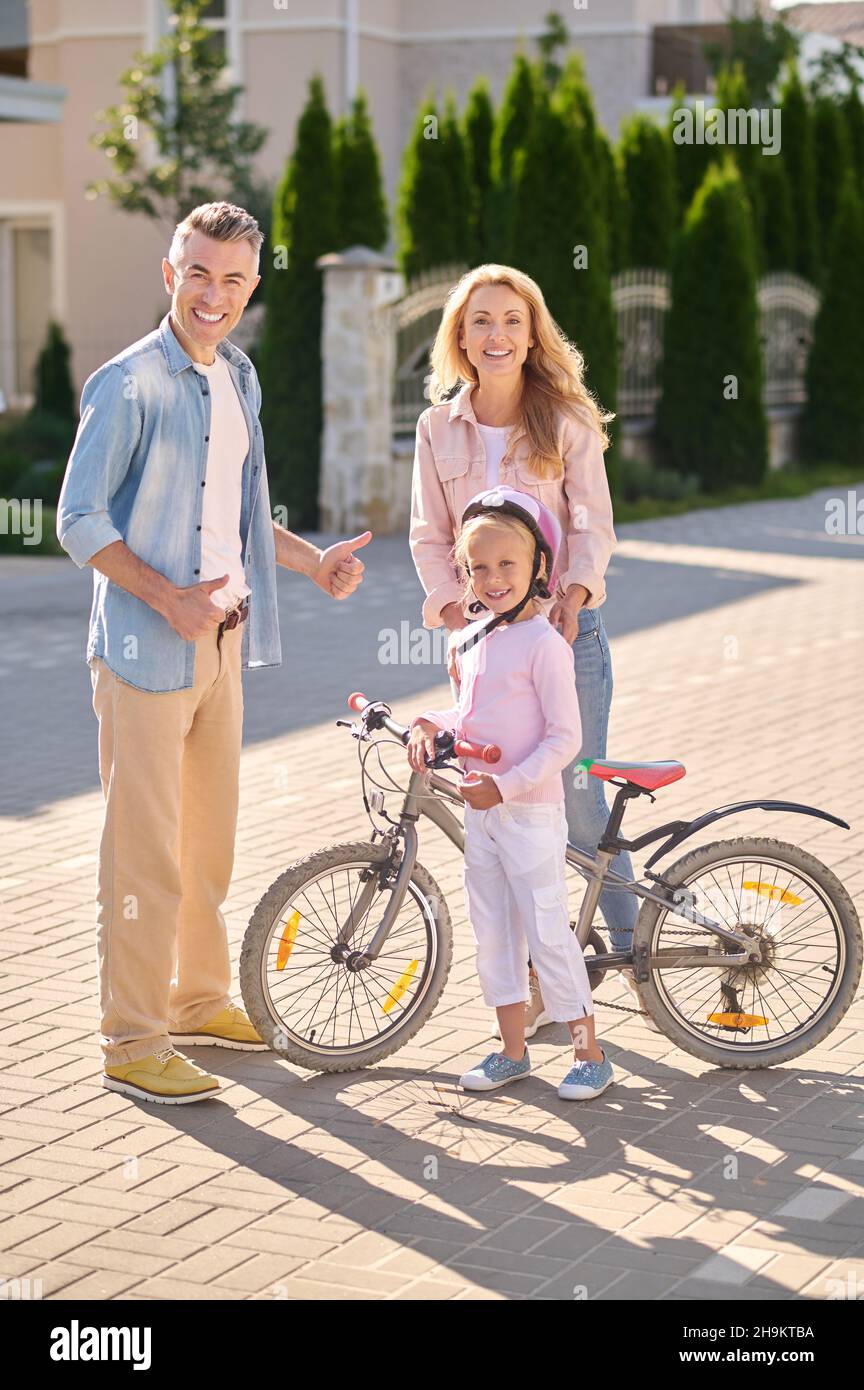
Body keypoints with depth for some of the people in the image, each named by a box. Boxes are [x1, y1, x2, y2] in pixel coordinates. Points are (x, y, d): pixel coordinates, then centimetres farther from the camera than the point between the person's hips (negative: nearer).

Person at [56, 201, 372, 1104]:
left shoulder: (239, 378, 12)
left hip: (222, 646, 8)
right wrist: (170, 598, -22)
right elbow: (80, 523, -14)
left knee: (210, 836, 17)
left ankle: (200, 1002, 32)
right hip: (146, 652, -8)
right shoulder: (128, 384, -13)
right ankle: (132, 1044, 5)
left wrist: (312, 562, 11)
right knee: (145, 852, -4)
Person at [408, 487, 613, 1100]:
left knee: (548, 932, -4)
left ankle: (590, 1053, 7)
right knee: (492, 933, 12)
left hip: (529, 811, -8)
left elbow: (565, 738, -17)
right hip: (479, 808, 8)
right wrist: (430, 724, 1)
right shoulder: (473, 639, 9)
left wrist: (506, 785, -23)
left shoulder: (544, 642, -15)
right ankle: (513, 1050, 23)